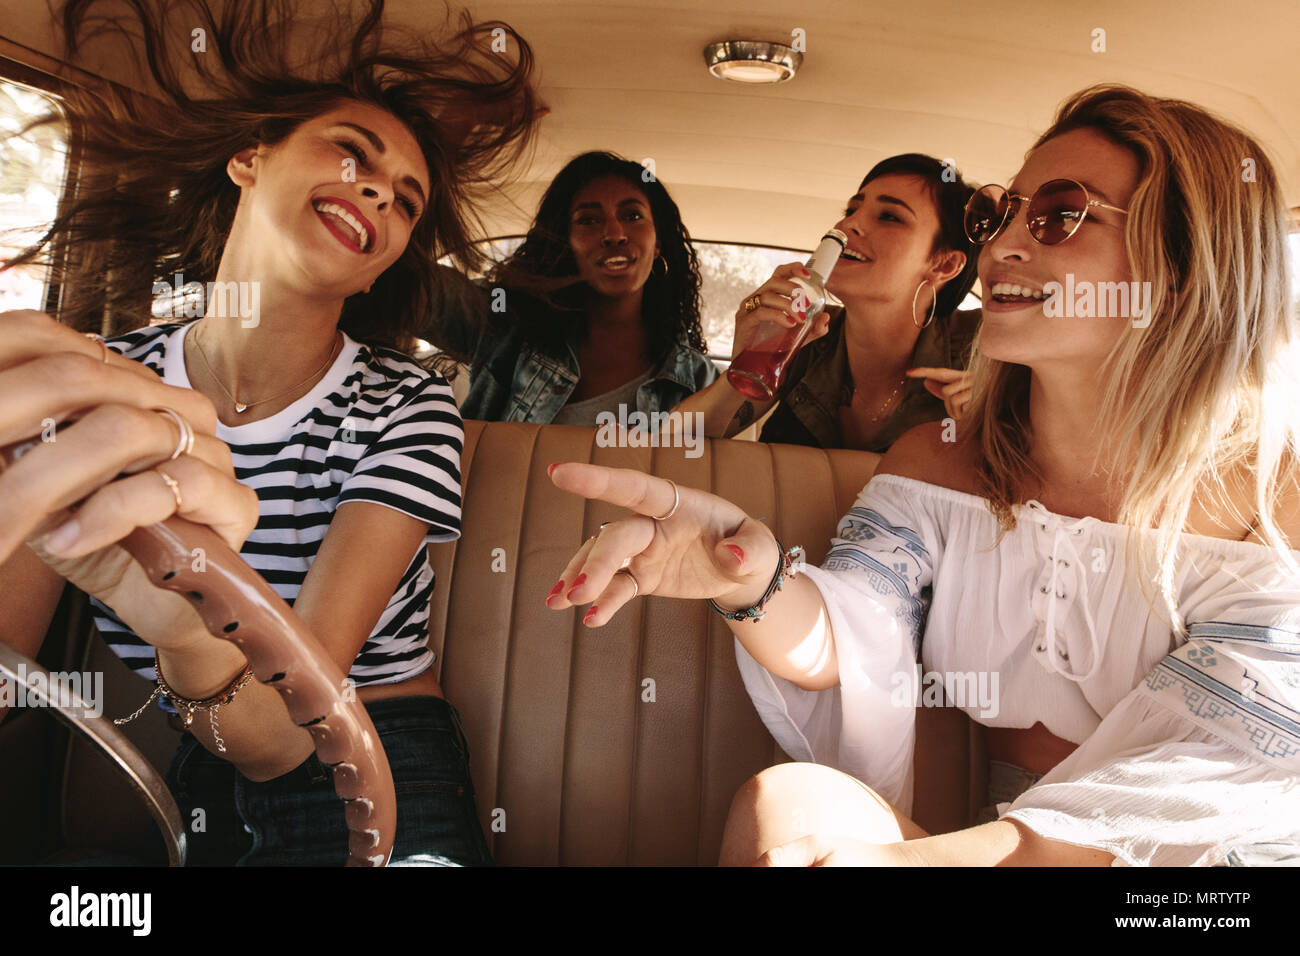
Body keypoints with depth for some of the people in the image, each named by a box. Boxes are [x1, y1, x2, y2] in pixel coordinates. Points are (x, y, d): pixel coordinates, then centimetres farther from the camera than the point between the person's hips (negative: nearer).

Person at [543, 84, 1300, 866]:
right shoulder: (934, 466, 1)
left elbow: (1196, 792, -17)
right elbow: (843, 642, -13)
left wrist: (924, 858, -31)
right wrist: (756, 585, -37)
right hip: (987, 837, 1)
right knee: (788, 803, -27)